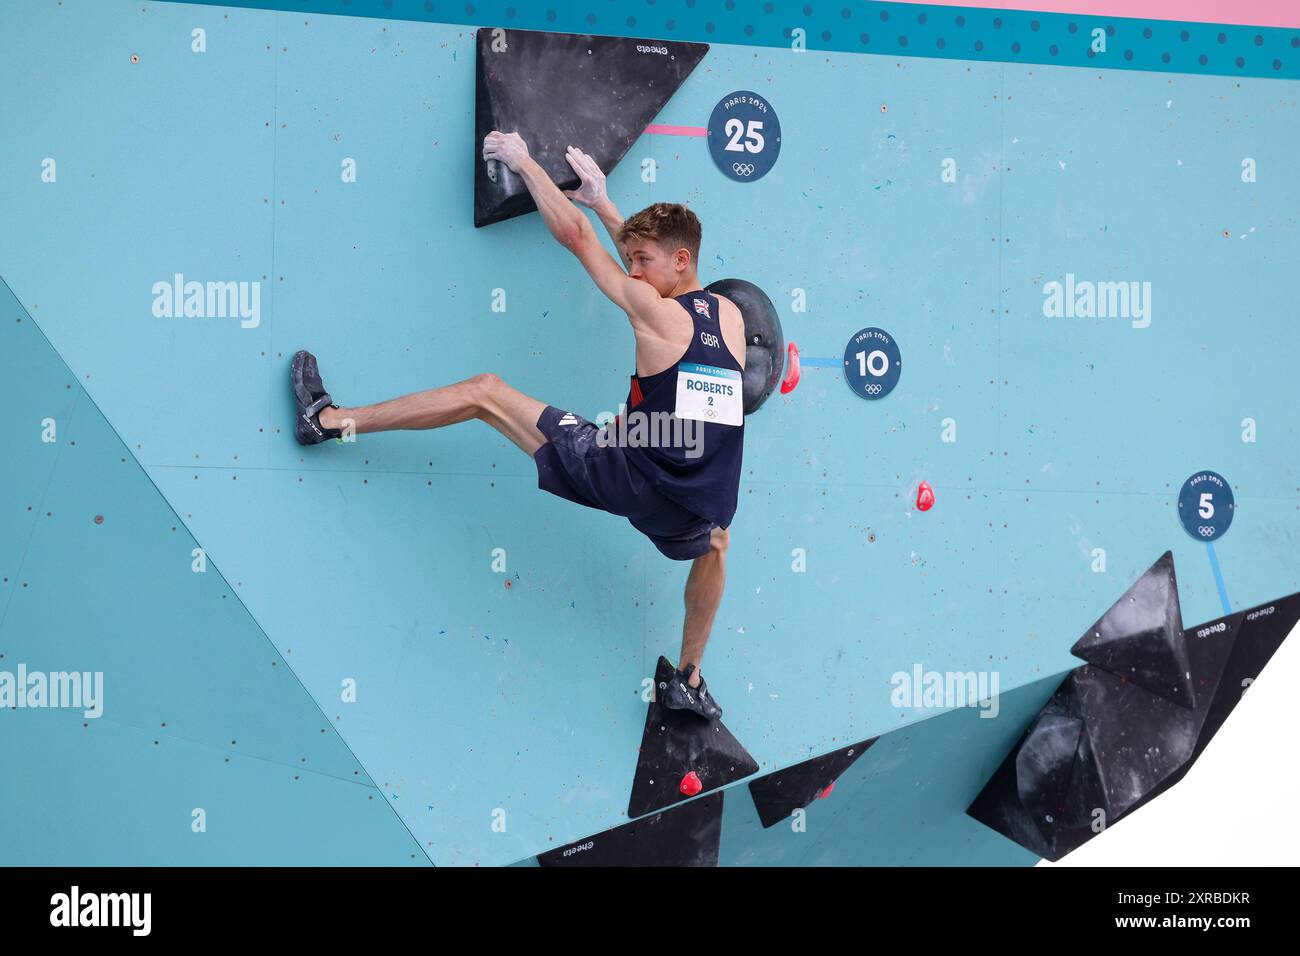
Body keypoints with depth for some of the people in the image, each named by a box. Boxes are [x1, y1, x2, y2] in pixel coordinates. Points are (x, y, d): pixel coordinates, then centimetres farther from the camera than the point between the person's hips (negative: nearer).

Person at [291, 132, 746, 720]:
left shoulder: (652, 312, -6)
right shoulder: (732, 317, 9)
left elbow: (574, 235, 1)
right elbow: (657, 265, 29)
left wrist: (523, 161, 14)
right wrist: (602, 201, 37)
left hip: (626, 475, -5)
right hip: (691, 509, 5)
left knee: (486, 392, 4)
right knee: (715, 541, 43)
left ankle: (334, 419, 10)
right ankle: (691, 683, 47)